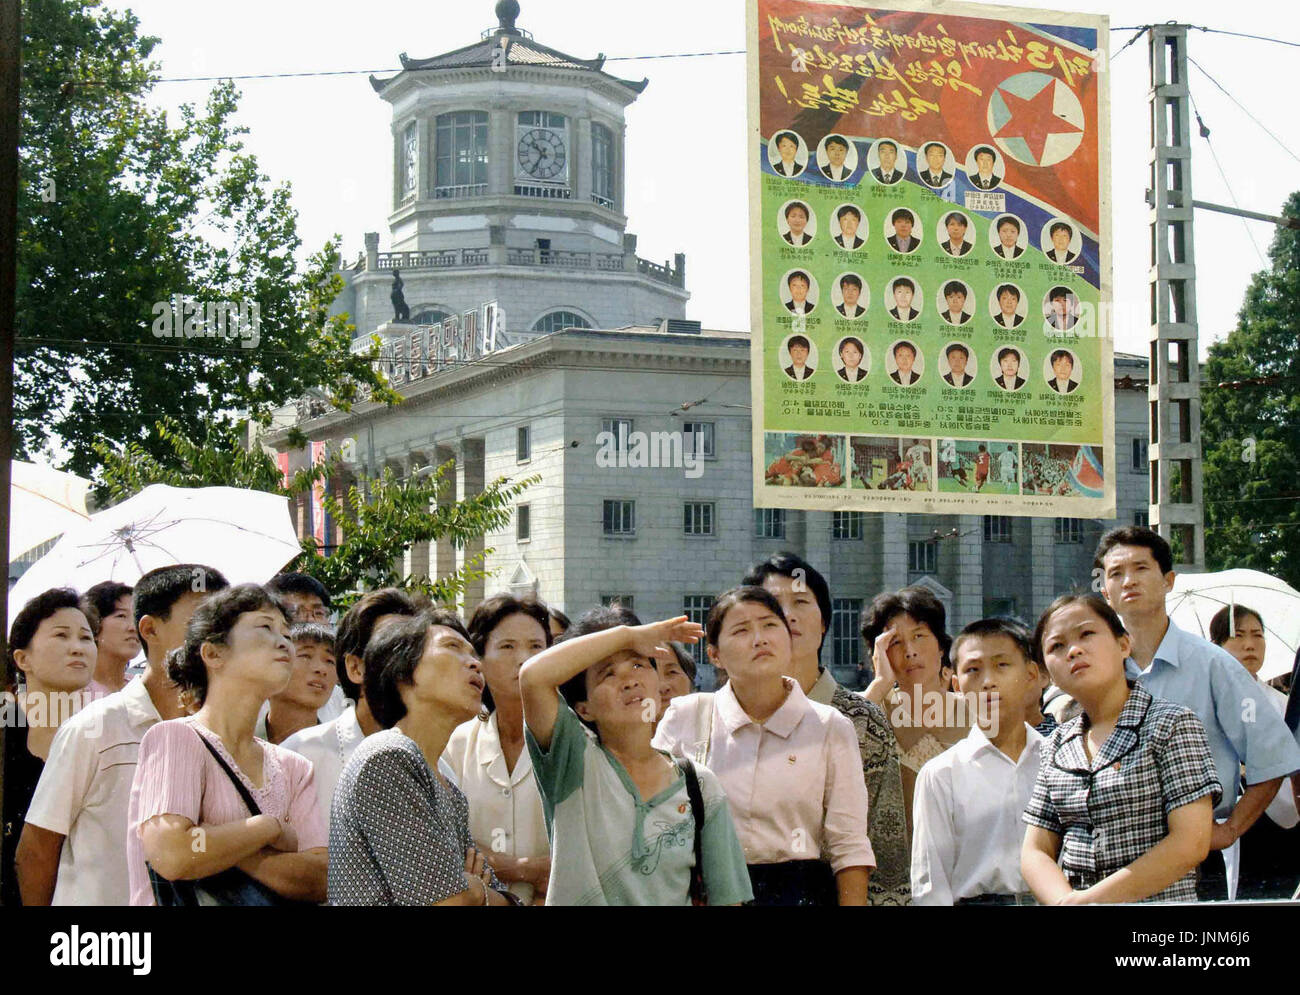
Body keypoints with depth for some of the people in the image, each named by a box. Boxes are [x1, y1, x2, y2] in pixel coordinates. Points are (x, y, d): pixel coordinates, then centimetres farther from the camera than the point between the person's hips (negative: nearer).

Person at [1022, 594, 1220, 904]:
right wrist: (1065, 900, -10)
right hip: (1069, 897, 4)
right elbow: (1035, 852, 11)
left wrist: (1091, 899, -10)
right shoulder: (1058, 746, 13)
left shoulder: (1172, 724, 0)